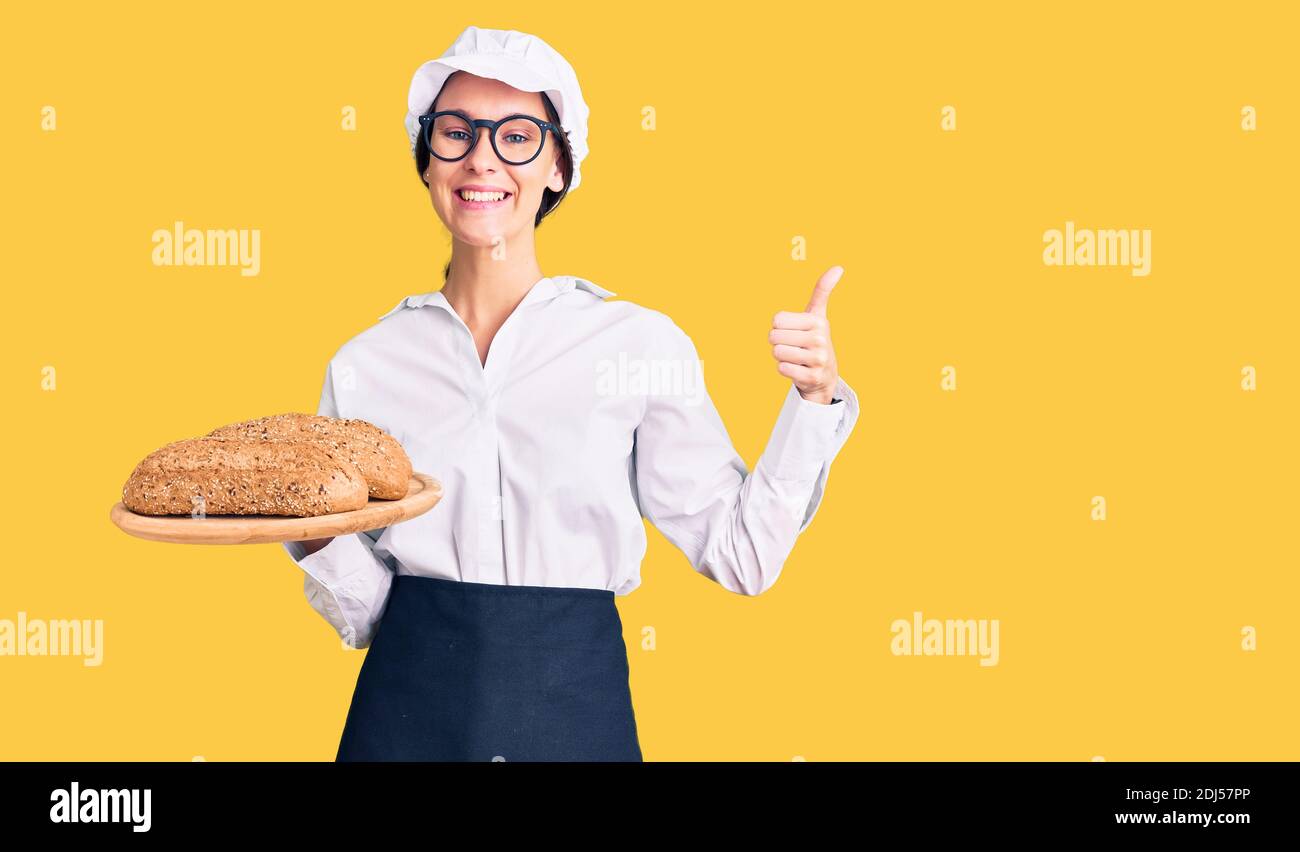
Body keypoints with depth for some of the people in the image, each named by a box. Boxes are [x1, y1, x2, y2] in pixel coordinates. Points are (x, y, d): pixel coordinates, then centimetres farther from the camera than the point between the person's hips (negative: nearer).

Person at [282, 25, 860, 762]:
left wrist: (815, 401, -12)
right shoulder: (366, 364, 1)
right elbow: (363, 614, 5)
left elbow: (740, 556, -3)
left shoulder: (642, 341, -5)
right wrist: (313, 532, -12)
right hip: (407, 713, 1)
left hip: (577, 712, -1)